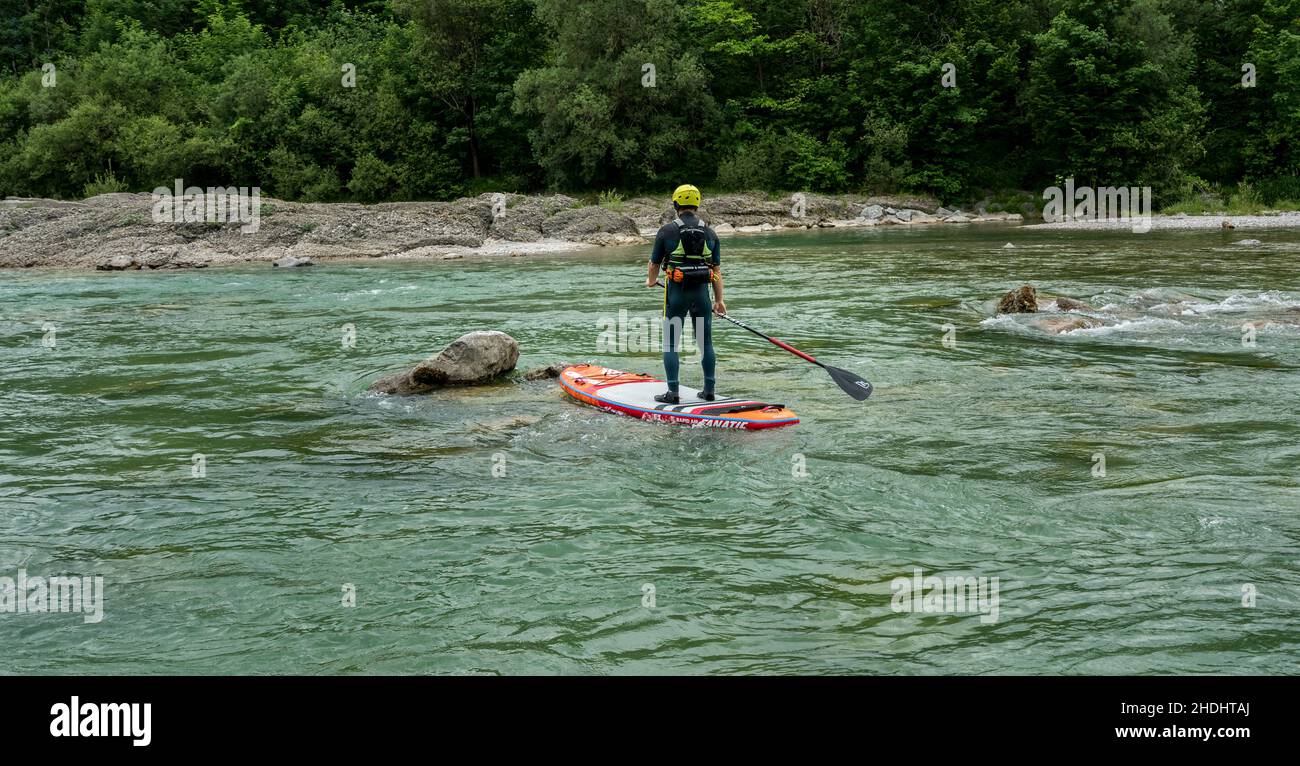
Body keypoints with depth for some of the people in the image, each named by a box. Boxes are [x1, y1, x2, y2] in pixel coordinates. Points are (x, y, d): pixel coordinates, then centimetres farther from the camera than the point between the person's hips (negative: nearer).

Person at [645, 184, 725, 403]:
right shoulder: (710, 233, 5)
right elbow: (717, 269, 6)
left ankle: (673, 393, 2)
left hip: (676, 293, -3)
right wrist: (719, 300, 11)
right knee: (705, 342, 11)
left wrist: (651, 281, 27)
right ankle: (709, 390, 16)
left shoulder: (666, 231, -4)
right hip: (702, 292, 3)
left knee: (671, 343, 4)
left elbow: (655, 263, 6)